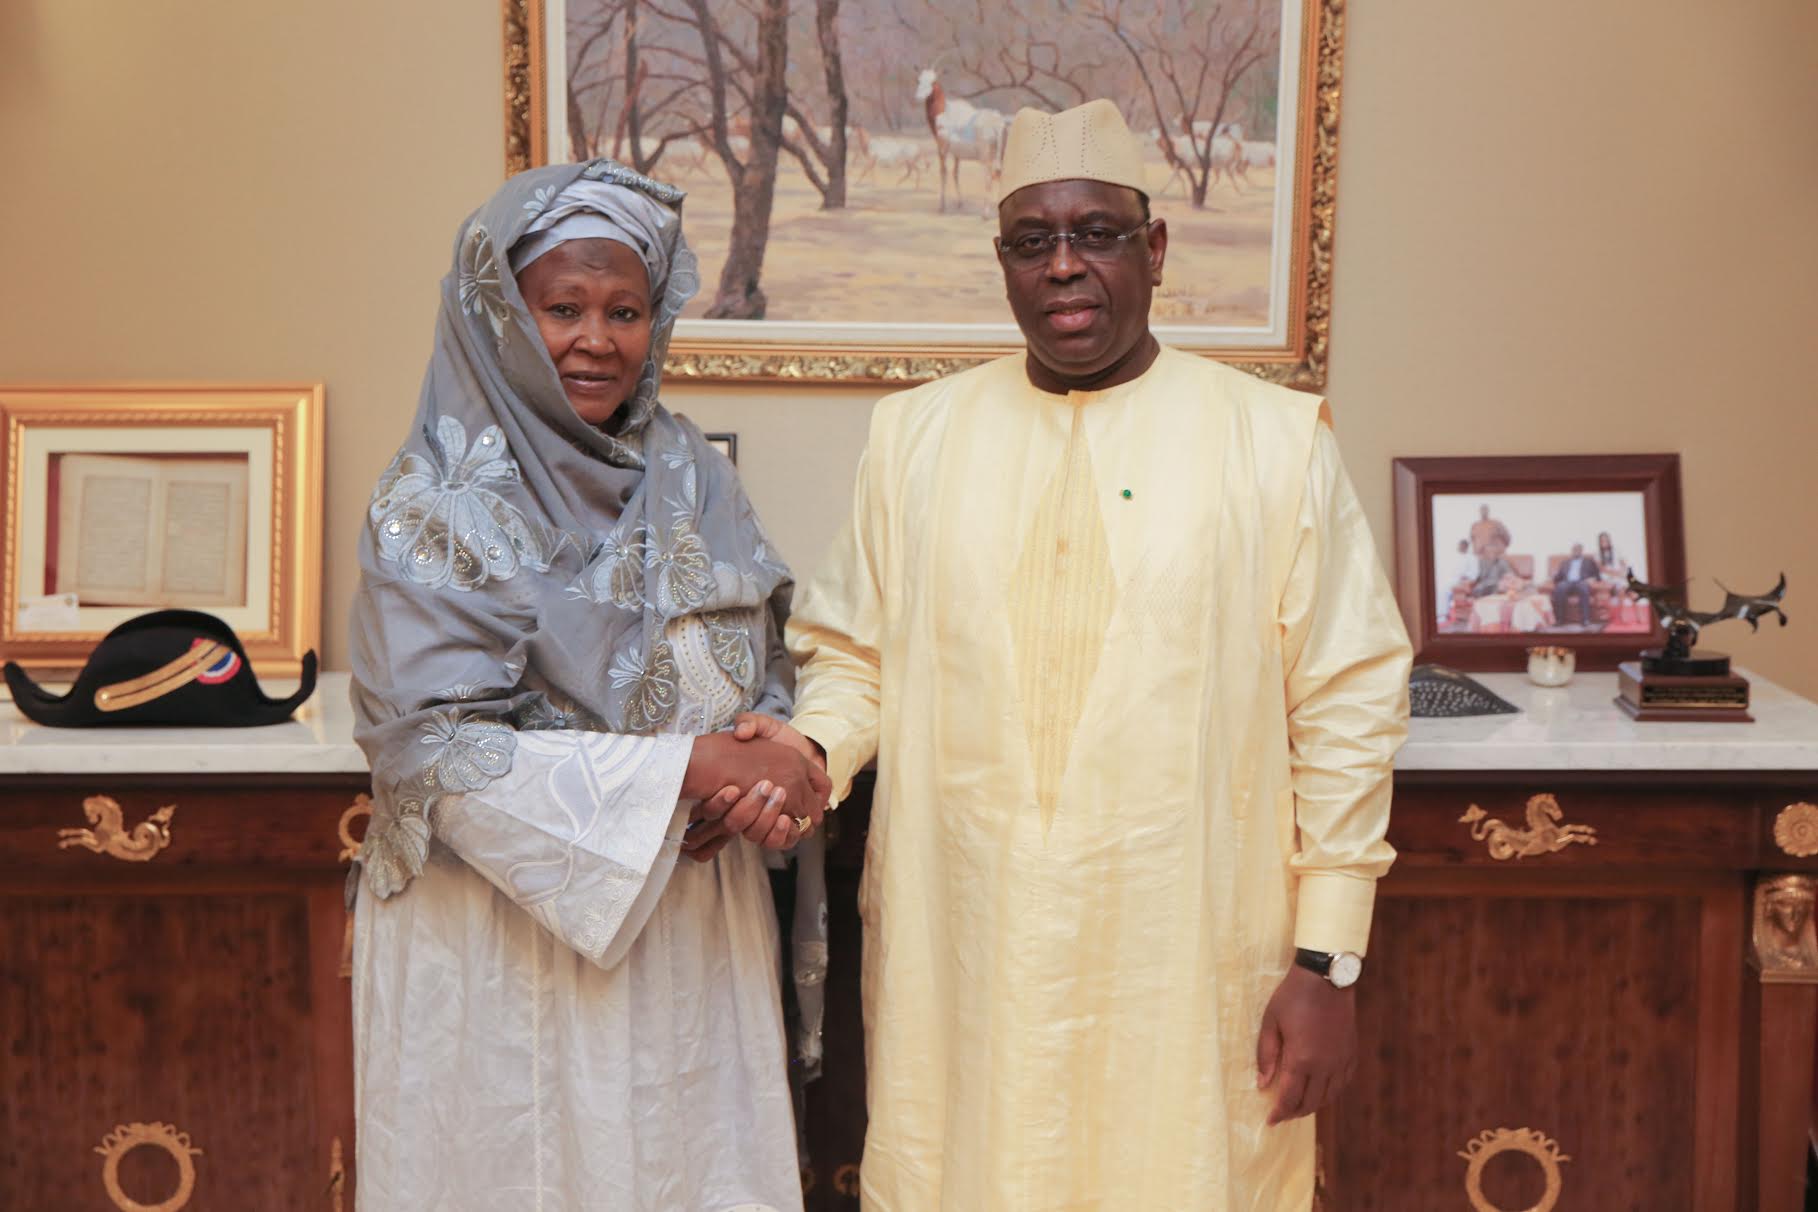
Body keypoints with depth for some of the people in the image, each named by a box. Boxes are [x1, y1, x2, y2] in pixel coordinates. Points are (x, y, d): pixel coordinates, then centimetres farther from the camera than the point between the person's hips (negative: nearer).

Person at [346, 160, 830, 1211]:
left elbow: (769, 676, 9)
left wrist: (764, 776, -14)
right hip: (511, 945, -5)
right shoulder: (440, 507, -10)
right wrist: (685, 767, -20)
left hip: (693, 928, 5)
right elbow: (435, 751, -18)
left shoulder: (690, 474, 6)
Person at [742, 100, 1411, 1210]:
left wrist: (1327, 963, -5)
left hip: (1187, 975, -2)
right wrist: (813, 750, -11)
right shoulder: (916, 434, 6)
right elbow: (856, 653, 11)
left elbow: (1345, 707, -3)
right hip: (961, 963, 2)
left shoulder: (1276, 440, -3)